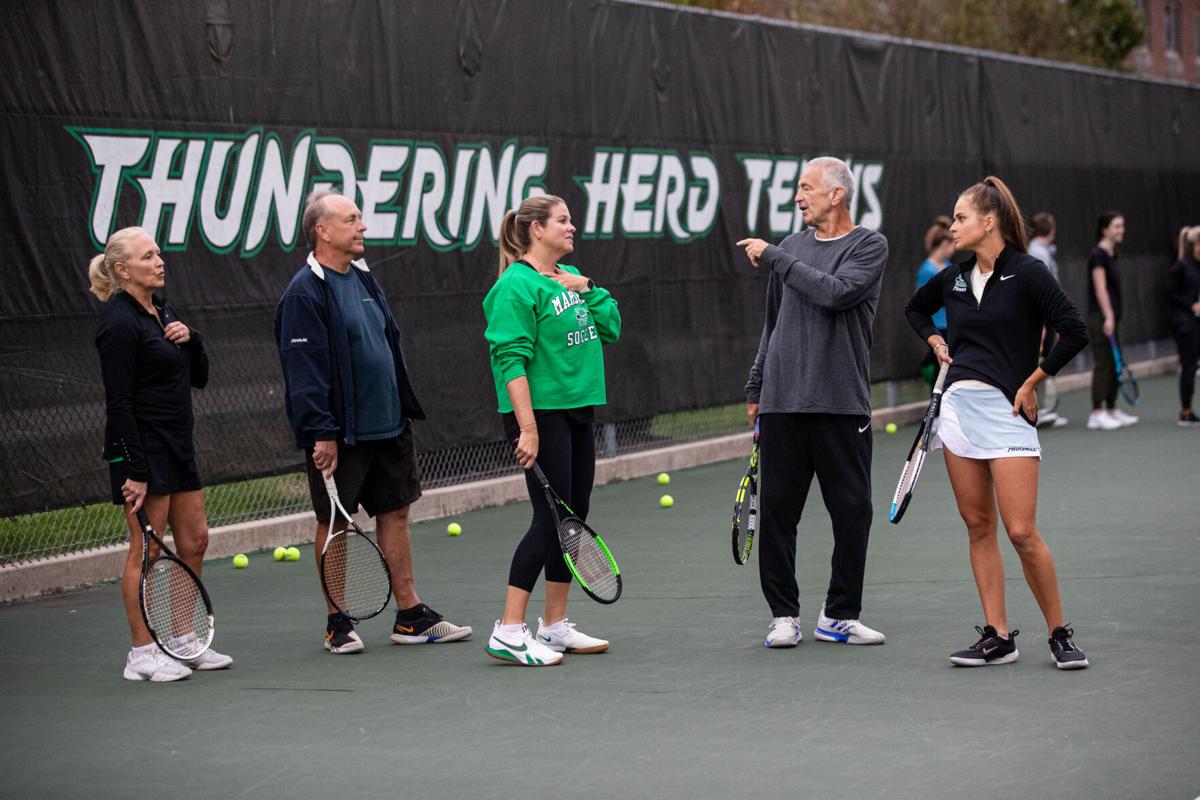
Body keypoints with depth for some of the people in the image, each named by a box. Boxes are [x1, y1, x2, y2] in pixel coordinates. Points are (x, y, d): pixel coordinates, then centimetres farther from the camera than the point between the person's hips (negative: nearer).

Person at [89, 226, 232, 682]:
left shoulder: (163, 310, 13)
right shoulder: (120, 323, -14)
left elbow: (200, 377, 17)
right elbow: (119, 401, -18)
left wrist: (191, 338, -3)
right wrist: (134, 470, -21)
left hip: (177, 445, 9)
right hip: (142, 449, -9)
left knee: (194, 540, 12)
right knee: (146, 549, -4)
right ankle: (142, 654, 4)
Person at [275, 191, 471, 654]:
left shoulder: (362, 278, 12)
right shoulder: (305, 293, -14)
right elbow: (305, 370, -19)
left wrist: (405, 407, 19)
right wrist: (322, 433, -22)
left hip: (387, 425, 8)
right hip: (340, 433, -8)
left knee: (395, 512, 11)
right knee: (334, 524, 2)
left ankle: (410, 617, 18)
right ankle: (337, 624, 12)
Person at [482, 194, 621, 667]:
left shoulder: (571, 277, 14)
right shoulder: (517, 285, -13)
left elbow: (611, 328, 13)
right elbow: (512, 360, -18)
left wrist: (588, 290, -1)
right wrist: (527, 428, -23)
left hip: (577, 414, 9)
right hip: (541, 415, -9)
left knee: (574, 516, 11)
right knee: (550, 518, -10)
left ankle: (555, 626, 19)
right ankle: (509, 633, -7)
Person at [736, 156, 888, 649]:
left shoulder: (869, 246, 0)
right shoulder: (792, 247, 14)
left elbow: (836, 293, -19)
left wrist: (773, 258, -13)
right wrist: (756, 388, 17)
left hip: (842, 405, -3)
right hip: (781, 404, 4)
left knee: (852, 511, 1)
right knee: (777, 510, 1)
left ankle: (839, 616, 13)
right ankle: (783, 615, 9)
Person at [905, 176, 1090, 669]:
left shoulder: (1026, 273, -8)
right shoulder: (953, 279, 10)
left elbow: (1074, 332, -14)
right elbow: (915, 309, 31)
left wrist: (1032, 382, -9)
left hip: (1007, 409, -6)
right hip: (959, 407, 6)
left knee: (1021, 532, -9)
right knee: (978, 526, 6)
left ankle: (1060, 634, 5)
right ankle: (997, 637, 11)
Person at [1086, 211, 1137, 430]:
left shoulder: (1111, 254, 15)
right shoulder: (1098, 255, -12)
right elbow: (1100, 287, -18)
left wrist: (1112, 316, 18)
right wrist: (1108, 316, -23)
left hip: (1110, 318, 9)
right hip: (1100, 318, -9)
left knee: (1114, 365, 12)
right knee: (1103, 364, -9)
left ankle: (1111, 411, 19)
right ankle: (1096, 414, -8)